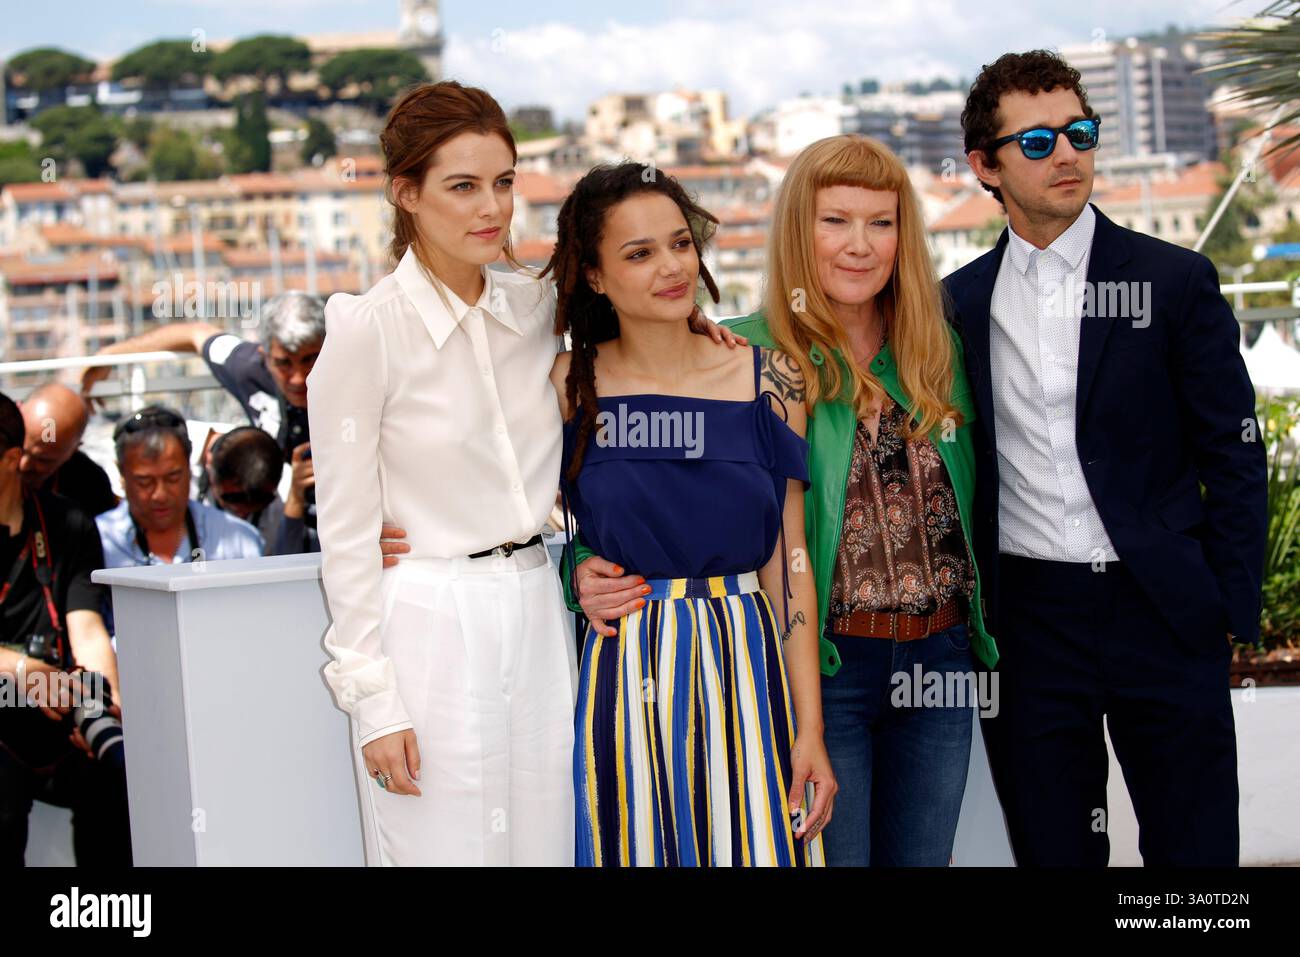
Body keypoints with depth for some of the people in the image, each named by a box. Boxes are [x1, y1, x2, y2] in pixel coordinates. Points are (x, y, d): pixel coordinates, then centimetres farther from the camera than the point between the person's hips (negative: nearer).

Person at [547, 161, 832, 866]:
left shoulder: (767, 379, 0)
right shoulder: (568, 386, -2)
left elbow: (788, 563, 1)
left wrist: (810, 728, -2)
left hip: (743, 673, 1)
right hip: (623, 679, -1)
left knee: (754, 848, 4)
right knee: (636, 847, 6)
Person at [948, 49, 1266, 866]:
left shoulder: (1177, 281, 0)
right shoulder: (961, 303, 6)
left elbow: (1234, 454, 1)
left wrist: (1231, 608, -4)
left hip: (1161, 614, -2)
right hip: (1028, 617, 2)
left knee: (1195, 847, 2)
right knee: (1052, 849, 9)